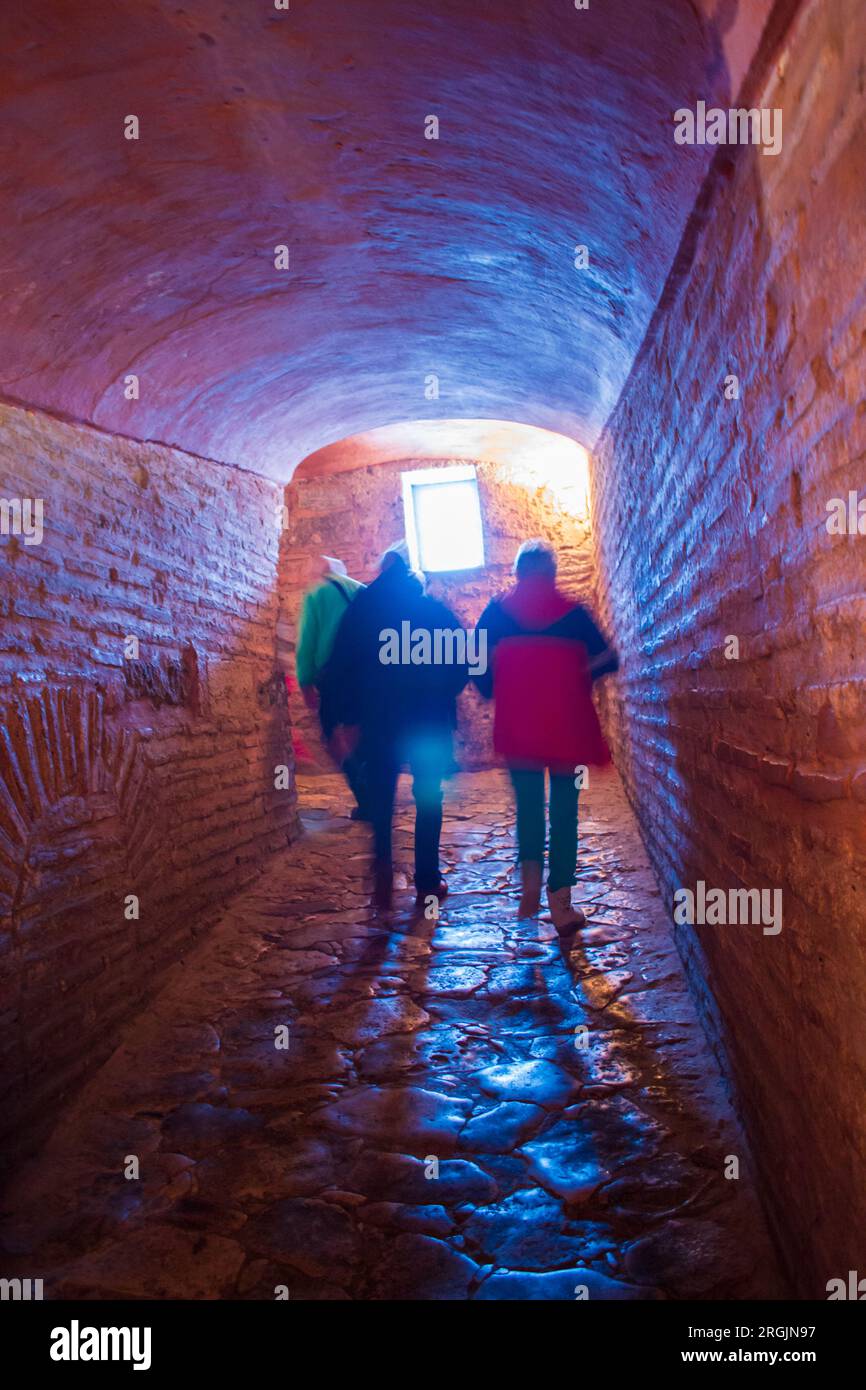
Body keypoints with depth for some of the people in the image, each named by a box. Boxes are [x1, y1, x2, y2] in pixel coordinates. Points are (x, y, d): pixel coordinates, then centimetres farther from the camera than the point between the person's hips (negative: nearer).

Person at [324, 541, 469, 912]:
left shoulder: (360, 610, 1)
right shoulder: (436, 610, 0)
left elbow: (341, 668, 0)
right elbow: (460, 665, 0)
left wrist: (348, 717, 5)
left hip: (378, 718, 1)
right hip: (429, 720, 0)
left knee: (380, 798, 10)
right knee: (428, 799, 9)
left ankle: (383, 867, -12)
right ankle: (427, 883, 11)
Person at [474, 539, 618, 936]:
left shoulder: (498, 610, 2)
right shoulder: (572, 611, 0)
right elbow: (607, 660, 0)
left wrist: (493, 690, 9)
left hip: (515, 725, 1)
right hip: (566, 725, -1)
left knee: (528, 805, 18)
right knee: (563, 811, 7)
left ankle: (530, 877, 0)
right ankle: (560, 904, 8)